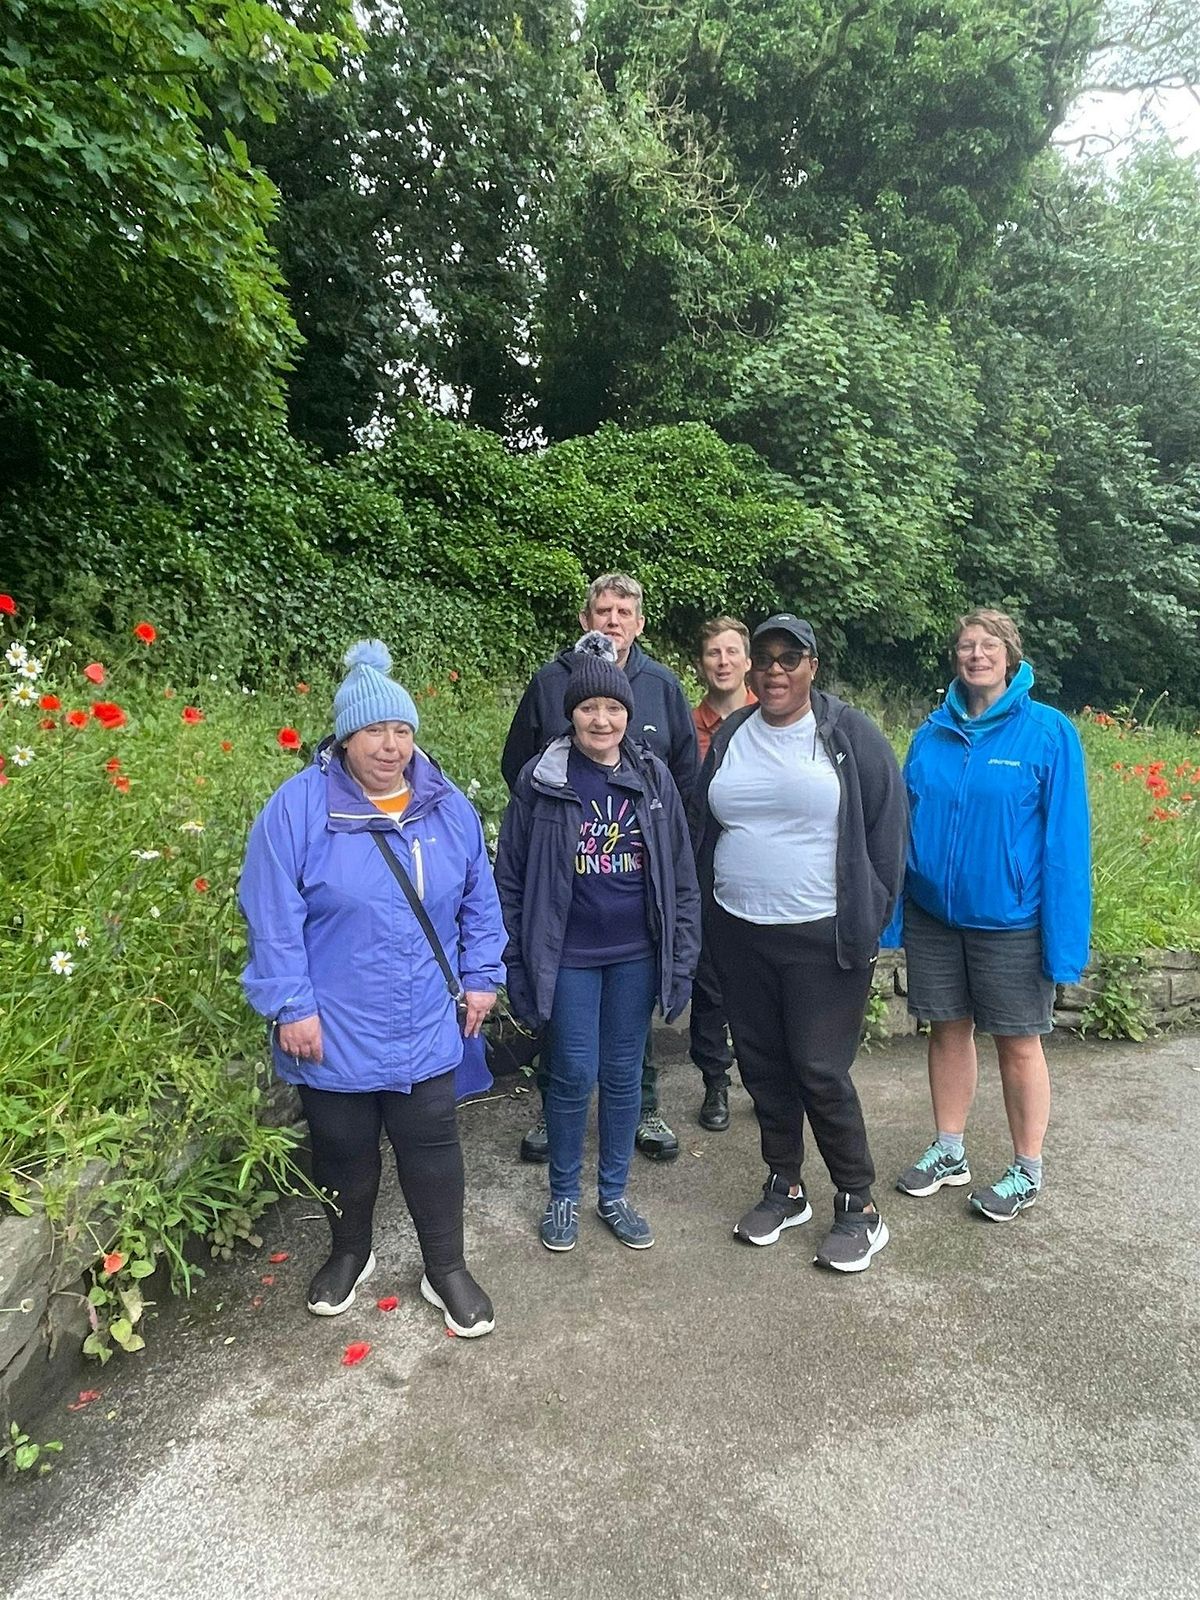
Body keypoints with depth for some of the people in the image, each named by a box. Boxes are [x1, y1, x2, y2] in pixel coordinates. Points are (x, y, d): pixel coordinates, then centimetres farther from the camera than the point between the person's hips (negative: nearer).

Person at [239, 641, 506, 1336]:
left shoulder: (448, 807, -2)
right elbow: (274, 918, -13)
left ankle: (447, 1269, 31)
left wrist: (481, 978, 6)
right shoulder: (299, 807, -14)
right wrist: (291, 1006, -14)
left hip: (425, 1030, 2)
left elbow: (480, 903, 8)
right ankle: (350, 1252, 44)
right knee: (345, 1152, 18)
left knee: (432, 1147, 11)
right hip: (334, 1032, -2)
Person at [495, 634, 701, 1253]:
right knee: (573, 1077, 5)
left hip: (636, 956, 3)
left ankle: (613, 1196, 31)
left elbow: (681, 873, 4)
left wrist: (683, 956, 1)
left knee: (624, 1075, 12)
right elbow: (510, 876, -2)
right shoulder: (541, 779, -7)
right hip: (568, 957, -2)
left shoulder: (652, 777, 0)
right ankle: (564, 1197, 27)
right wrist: (517, 961, -3)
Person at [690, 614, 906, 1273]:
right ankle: (784, 1187, 32)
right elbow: (702, 827, 15)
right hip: (739, 935, 5)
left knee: (820, 1071, -2)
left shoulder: (851, 735, -6)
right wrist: (708, 911, 12)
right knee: (762, 1065, 13)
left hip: (823, 938, -5)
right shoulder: (729, 737, 7)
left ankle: (859, 1208, 18)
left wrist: (869, 921, -6)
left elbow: (887, 829, -4)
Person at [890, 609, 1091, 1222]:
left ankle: (1028, 1170, 29)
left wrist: (1063, 940, -14)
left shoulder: (1049, 732, -9)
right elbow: (905, 822, 6)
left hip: (1009, 920, -3)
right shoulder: (931, 733, 2)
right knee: (948, 1031, 15)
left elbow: (1066, 839, -10)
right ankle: (949, 1152, 33)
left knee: (1018, 1044, 10)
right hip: (933, 914, 4)